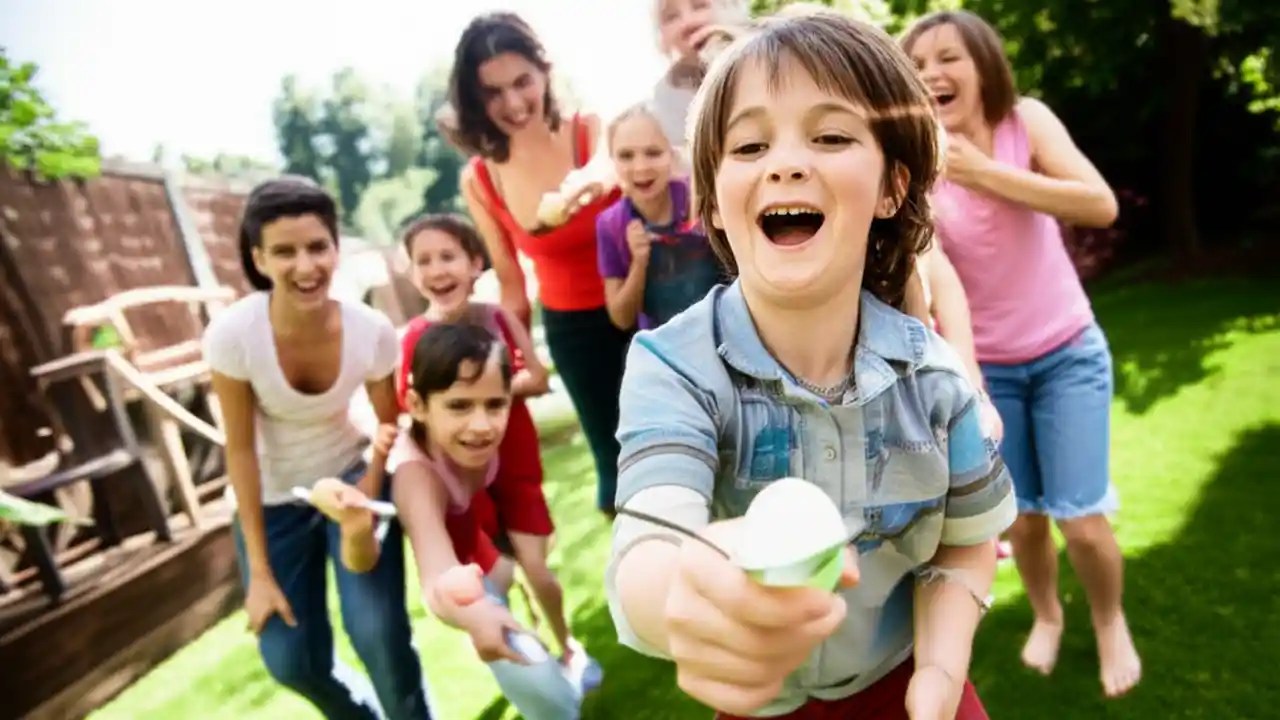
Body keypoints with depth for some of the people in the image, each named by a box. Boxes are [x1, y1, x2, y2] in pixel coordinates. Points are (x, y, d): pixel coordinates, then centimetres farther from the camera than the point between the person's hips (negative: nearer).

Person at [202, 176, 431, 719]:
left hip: (350, 480, 0)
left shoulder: (371, 330, -23)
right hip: (273, 500, 1)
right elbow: (240, 450, -16)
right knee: (291, 662, 3)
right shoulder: (232, 334, -26)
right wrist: (259, 571, -12)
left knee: (379, 633, -14)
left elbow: (390, 427, -5)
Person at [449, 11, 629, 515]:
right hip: (569, 327, 2)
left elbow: (612, 165, -41)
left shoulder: (593, 130, -16)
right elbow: (511, 284, -2)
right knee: (613, 454, 15)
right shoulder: (480, 179, -10)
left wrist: (592, 180, -63)